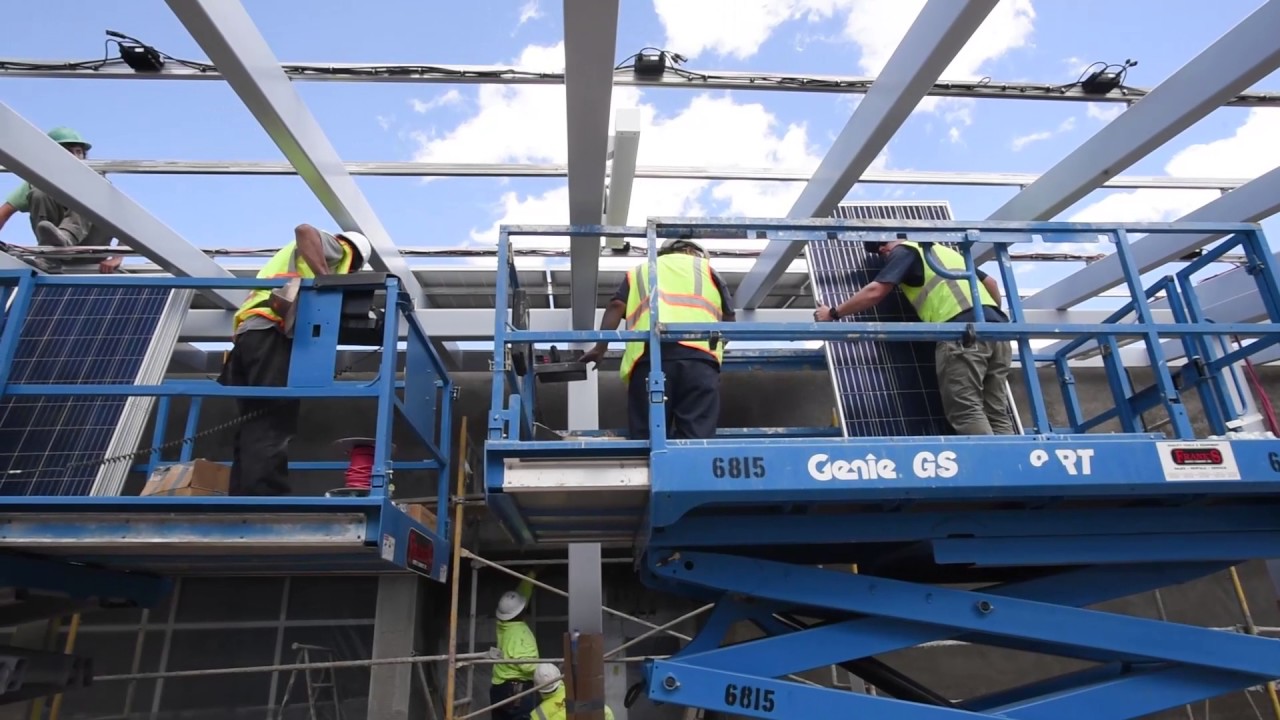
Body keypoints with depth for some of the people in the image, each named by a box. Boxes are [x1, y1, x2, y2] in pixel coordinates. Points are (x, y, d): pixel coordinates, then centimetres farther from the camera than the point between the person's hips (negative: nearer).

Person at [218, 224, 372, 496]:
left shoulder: (298, 253, 39)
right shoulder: (337, 248, 13)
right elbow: (304, 230, -9)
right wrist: (326, 281, -16)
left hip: (249, 332, 8)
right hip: (270, 332, -8)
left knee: (255, 427, 4)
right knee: (273, 427, -17)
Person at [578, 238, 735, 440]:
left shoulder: (640, 270, 31)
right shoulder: (706, 268, 30)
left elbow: (616, 306, 14)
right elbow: (729, 320, 25)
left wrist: (600, 348, 15)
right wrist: (716, 346, 41)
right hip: (699, 352, 0)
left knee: (647, 437, -2)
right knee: (697, 435, -5)